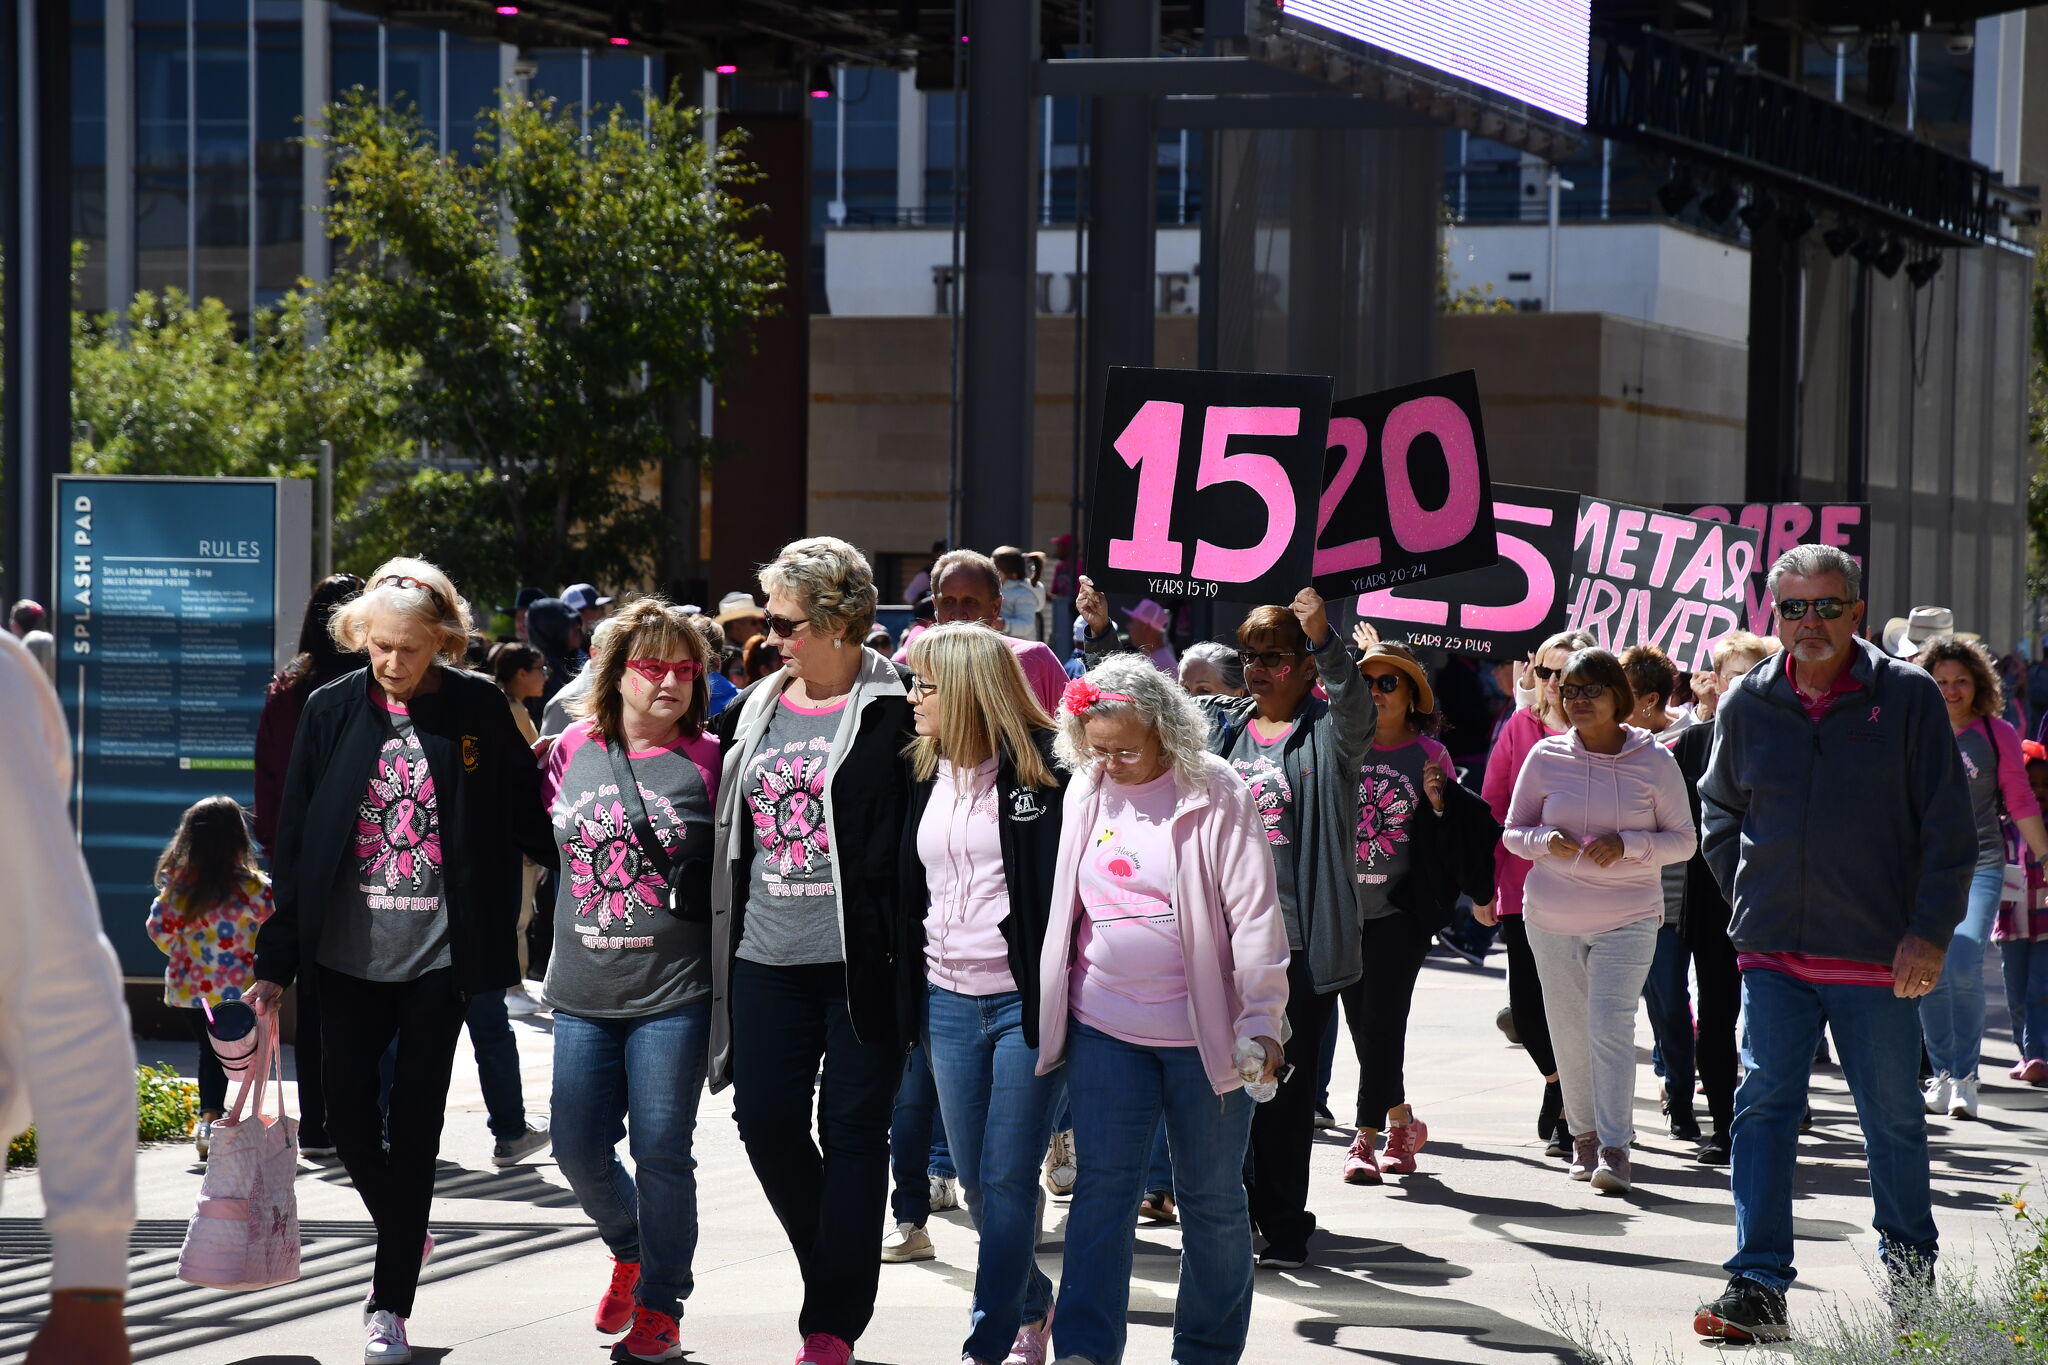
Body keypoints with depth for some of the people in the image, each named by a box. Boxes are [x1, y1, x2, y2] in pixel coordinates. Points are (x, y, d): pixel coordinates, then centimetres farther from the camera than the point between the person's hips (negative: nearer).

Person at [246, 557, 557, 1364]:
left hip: (438, 954, -2)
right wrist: (276, 961, 1)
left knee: (413, 1124, 0)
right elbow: (293, 840, 3)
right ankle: (403, 1235, 33)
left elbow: (528, 820, 4)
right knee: (347, 1112, 4)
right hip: (351, 952, 2)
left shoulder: (479, 709, -3)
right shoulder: (331, 710, 2)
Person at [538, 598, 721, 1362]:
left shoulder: (706, 762, -4)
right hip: (583, 990, 4)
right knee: (578, 1148, 7)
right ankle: (632, 1251, 36)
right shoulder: (573, 750, 5)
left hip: (673, 990, -4)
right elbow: (543, 834, 21)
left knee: (661, 1149, -3)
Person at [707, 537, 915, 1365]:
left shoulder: (896, 709, -6)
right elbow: (721, 825, 21)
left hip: (860, 961, -6)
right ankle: (841, 1268, 27)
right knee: (767, 1124, 5)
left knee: (853, 1132, 1)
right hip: (766, 958, 6)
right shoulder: (752, 711, 12)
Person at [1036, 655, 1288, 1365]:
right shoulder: (1086, 792, 5)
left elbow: (1255, 913, -11)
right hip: (1104, 1028, 3)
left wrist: (1261, 1021, -15)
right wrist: (1050, 1005, 15)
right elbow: (1062, 901, 15)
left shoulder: (1217, 795, -9)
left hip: (1203, 1032, -3)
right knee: (1102, 1188, -3)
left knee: (1212, 1198, 8)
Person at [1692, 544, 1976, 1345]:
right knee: (1763, 1108, -5)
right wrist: (1745, 898, 10)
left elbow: (1949, 827, -3)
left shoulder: (1909, 698, -4)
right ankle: (1757, 1290, -5)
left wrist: (1928, 933, -9)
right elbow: (1719, 807, 21)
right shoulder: (1747, 705, 5)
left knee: (1893, 1117, 10)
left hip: (1878, 954, -2)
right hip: (1772, 950, 2)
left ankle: (1911, 1266, 30)